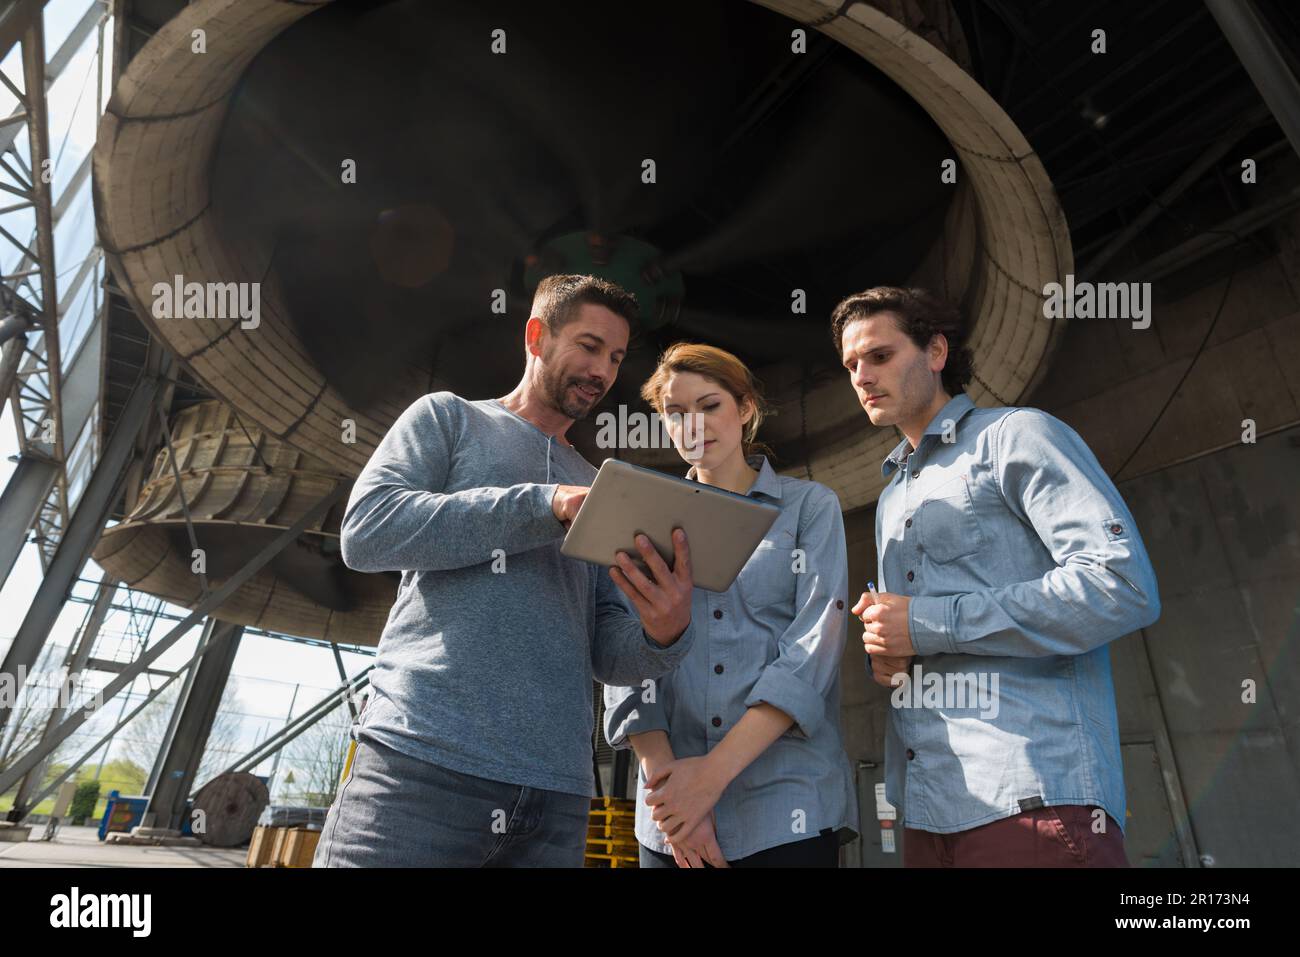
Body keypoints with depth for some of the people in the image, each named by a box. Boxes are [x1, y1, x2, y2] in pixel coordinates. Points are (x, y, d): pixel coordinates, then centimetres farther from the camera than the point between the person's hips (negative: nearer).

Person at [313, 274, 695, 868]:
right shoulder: (449, 417, 10)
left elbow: (607, 653, 11)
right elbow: (366, 530, -8)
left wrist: (665, 636, -13)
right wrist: (546, 506, -14)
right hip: (421, 762, -3)